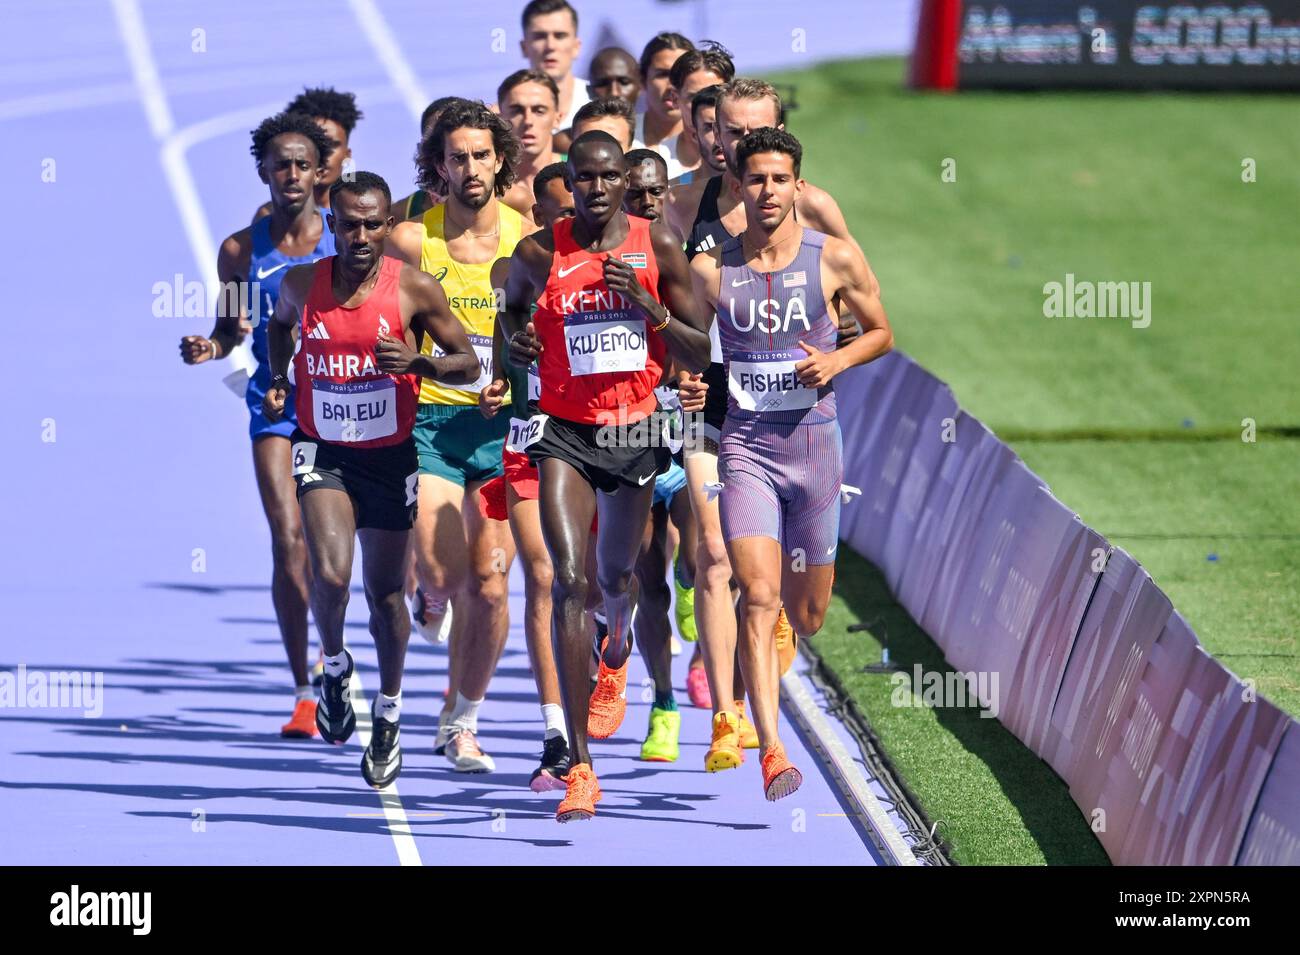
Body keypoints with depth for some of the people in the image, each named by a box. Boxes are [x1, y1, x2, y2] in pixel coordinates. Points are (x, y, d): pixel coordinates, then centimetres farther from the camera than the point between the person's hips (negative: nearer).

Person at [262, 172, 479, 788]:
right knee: (330, 575, -22)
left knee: (385, 593, 10)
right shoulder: (301, 285, -4)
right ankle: (334, 665, 10)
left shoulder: (415, 290, -10)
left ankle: (389, 716, 31)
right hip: (322, 451, 0)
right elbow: (280, 324, 21)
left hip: (390, 457, 0)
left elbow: (467, 362, -2)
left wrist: (417, 362, -21)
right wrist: (280, 378, 5)